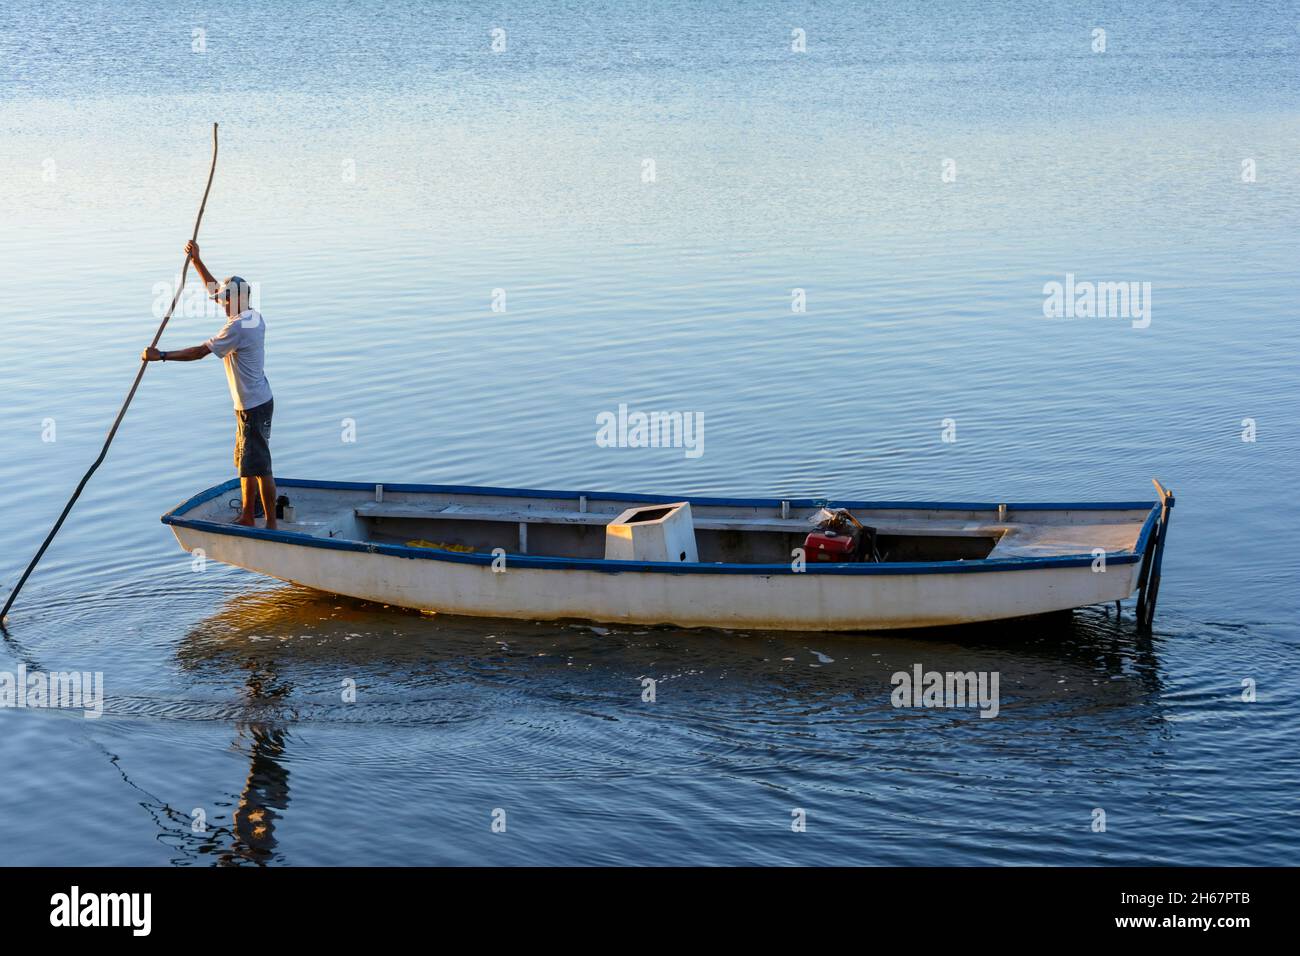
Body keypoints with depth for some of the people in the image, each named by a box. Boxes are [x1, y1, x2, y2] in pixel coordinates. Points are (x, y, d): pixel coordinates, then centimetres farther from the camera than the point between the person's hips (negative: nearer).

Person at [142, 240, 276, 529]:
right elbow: (215, 290, 21)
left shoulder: (237, 326, -21)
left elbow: (200, 352, -20)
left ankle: (271, 525, 1)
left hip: (253, 406, -10)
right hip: (252, 403, 10)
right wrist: (197, 261, 22)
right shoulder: (253, 316, 8)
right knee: (247, 464, 17)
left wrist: (161, 356, -15)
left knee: (259, 466, -4)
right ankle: (247, 518, 26)